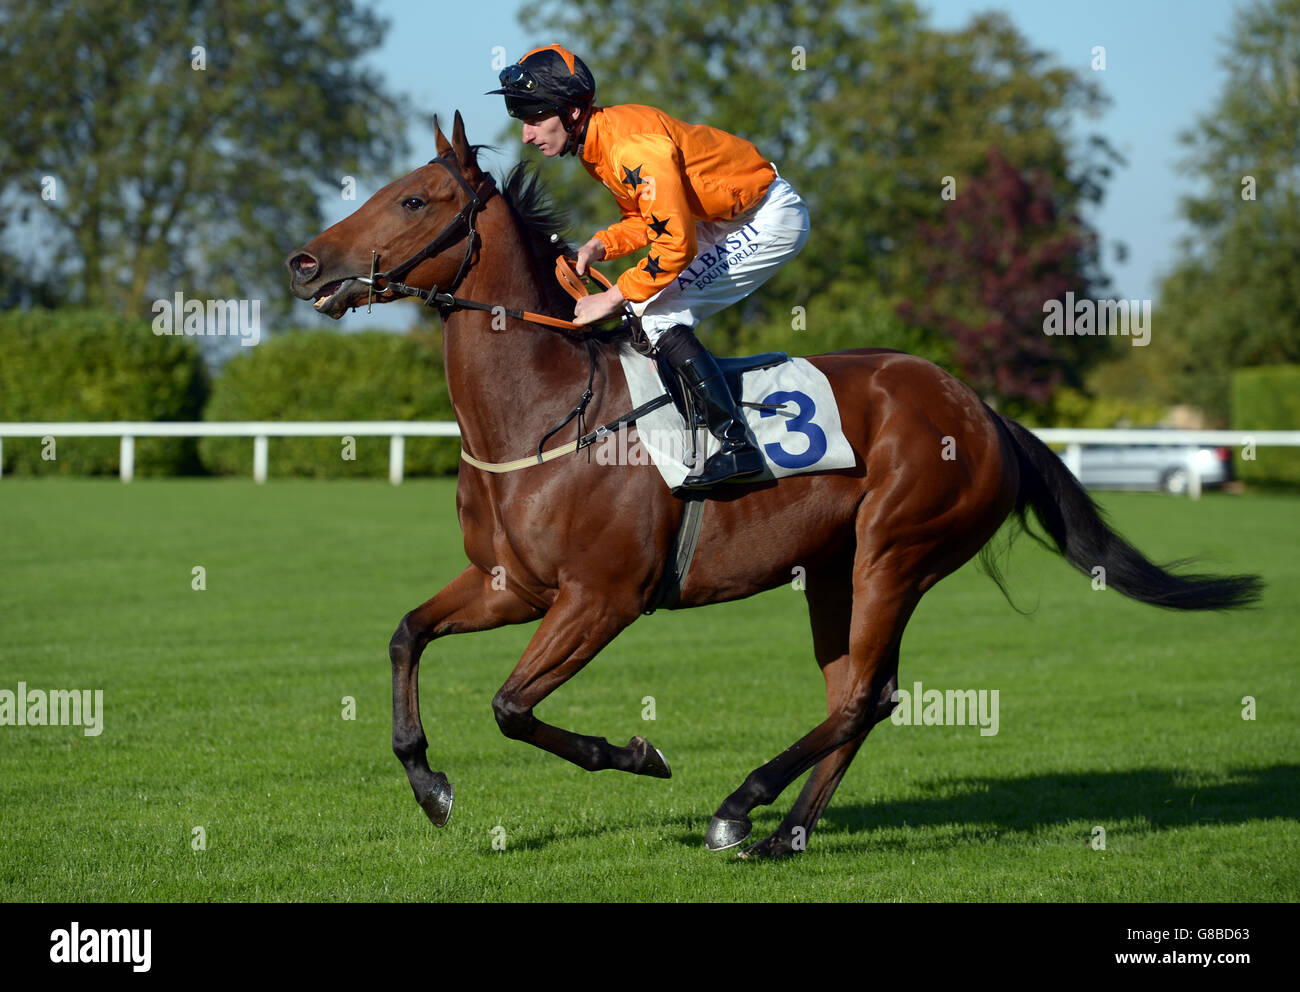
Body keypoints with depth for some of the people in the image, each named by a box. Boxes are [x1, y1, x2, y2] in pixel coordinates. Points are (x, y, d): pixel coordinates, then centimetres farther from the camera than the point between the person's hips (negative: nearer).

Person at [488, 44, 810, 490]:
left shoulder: (633, 147, -29)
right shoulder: (596, 144, 2)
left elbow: (675, 242, -32)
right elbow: (647, 218, 13)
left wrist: (612, 298, -25)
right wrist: (600, 245, -5)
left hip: (772, 218, -10)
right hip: (724, 219, 10)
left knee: (657, 313, -17)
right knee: (641, 309, 11)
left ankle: (736, 446, -20)